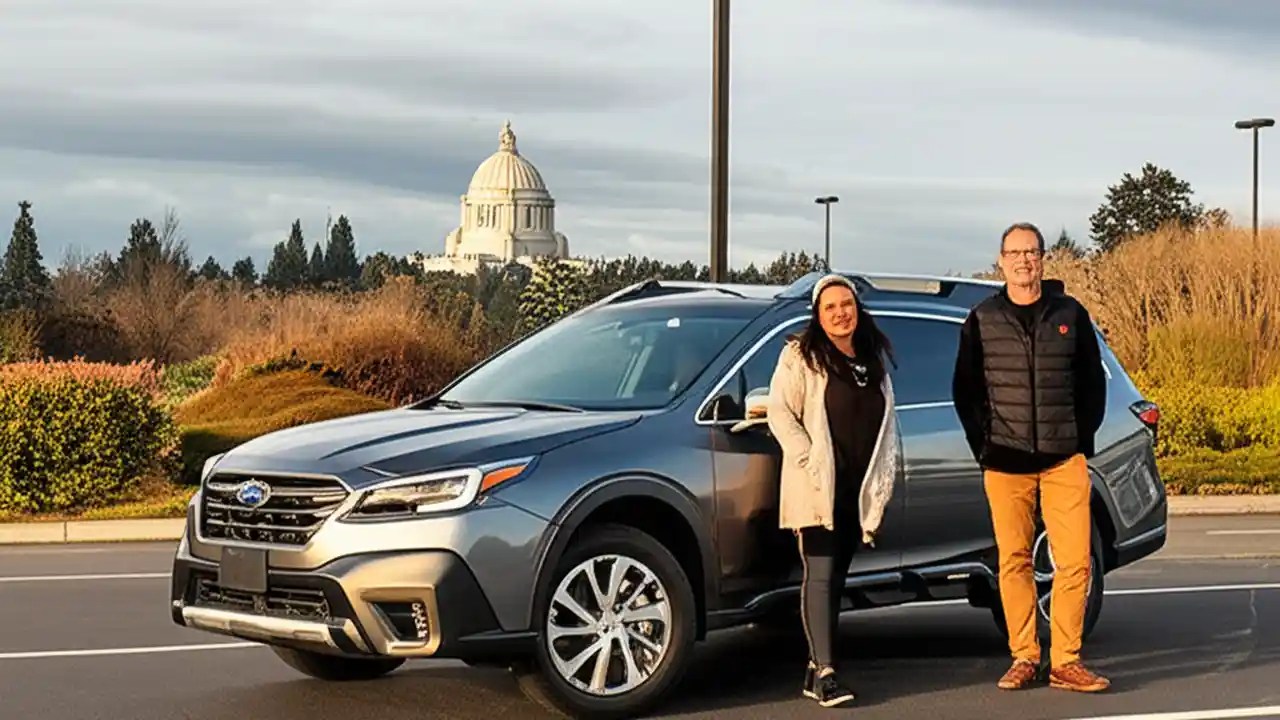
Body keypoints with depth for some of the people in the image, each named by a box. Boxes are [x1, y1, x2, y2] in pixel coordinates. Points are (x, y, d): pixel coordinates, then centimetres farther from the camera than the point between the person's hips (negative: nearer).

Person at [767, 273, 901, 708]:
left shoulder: (874, 360, 17)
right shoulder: (801, 356, -2)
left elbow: (887, 422, 22)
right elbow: (780, 412, -8)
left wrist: (884, 477, 12)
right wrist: (808, 461, -15)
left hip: (860, 489, 6)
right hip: (817, 488, -6)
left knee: (836, 577, 8)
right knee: (821, 575, -10)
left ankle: (817, 665, 13)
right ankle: (825, 673, -14)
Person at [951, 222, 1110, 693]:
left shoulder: (1070, 314, 7)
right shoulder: (982, 320, 6)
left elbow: (1093, 383, 11)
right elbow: (965, 388, 10)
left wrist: (1082, 439, 3)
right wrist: (984, 446, 1)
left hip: (1064, 460, 0)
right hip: (1005, 464, 0)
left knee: (1075, 561, -5)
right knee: (1014, 561, 2)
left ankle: (1065, 661, 2)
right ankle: (1023, 658, 10)